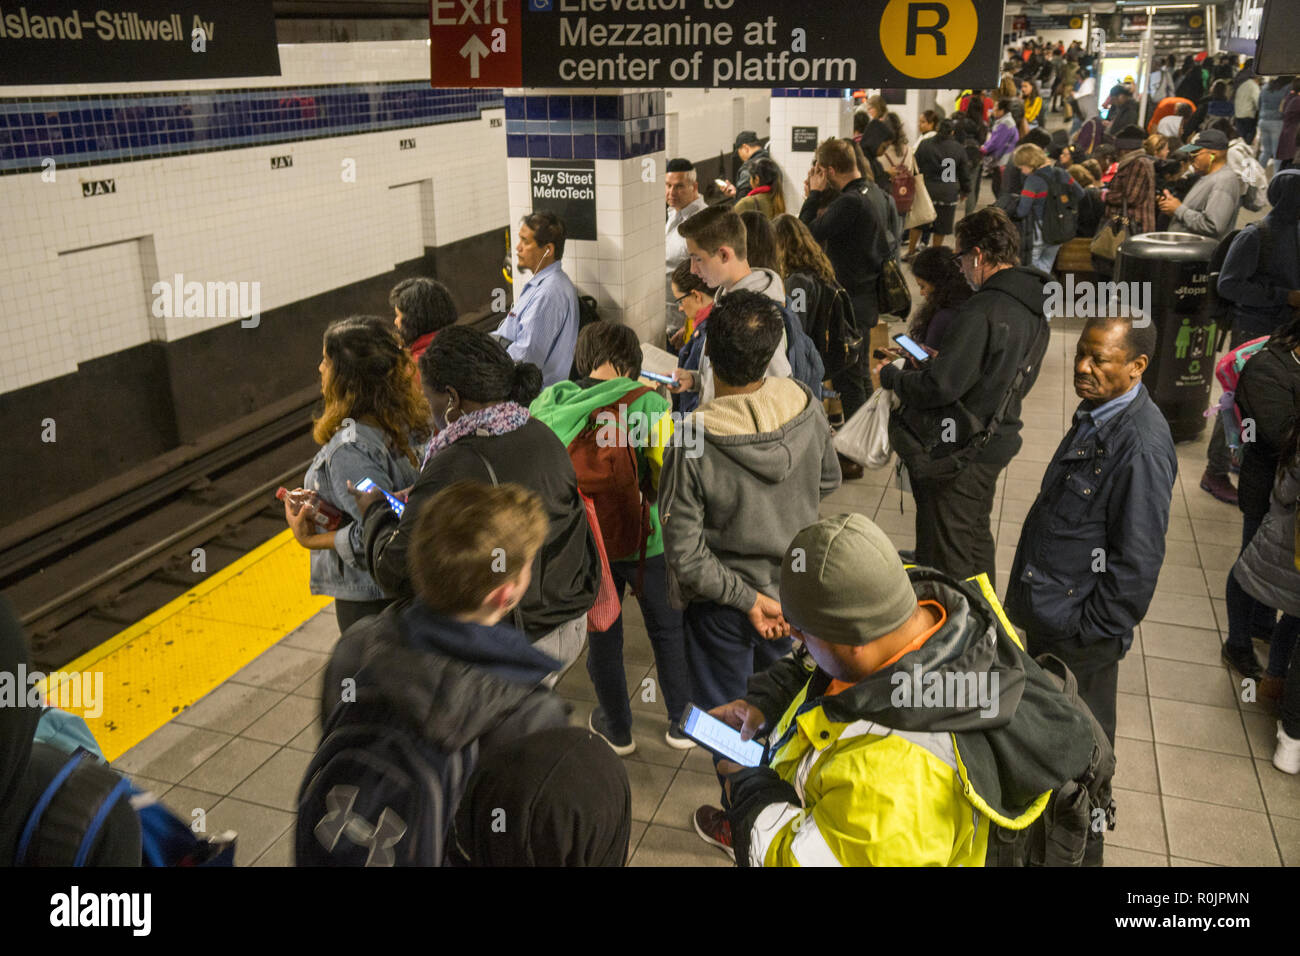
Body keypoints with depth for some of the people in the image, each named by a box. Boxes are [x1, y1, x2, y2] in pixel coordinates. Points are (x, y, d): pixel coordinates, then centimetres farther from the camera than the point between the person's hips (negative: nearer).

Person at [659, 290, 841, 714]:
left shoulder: (692, 447, -30)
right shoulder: (807, 407, -18)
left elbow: (686, 558, -25)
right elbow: (828, 480, 2)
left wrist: (749, 599, -14)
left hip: (722, 609, -4)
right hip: (795, 591, 5)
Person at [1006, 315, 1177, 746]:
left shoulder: (1142, 448, -28)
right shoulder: (1097, 412, 1)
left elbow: (1138, 561, -24)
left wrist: (1094, 630, -16)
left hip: (1078, 631, -9)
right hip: (1044, 612, 9)